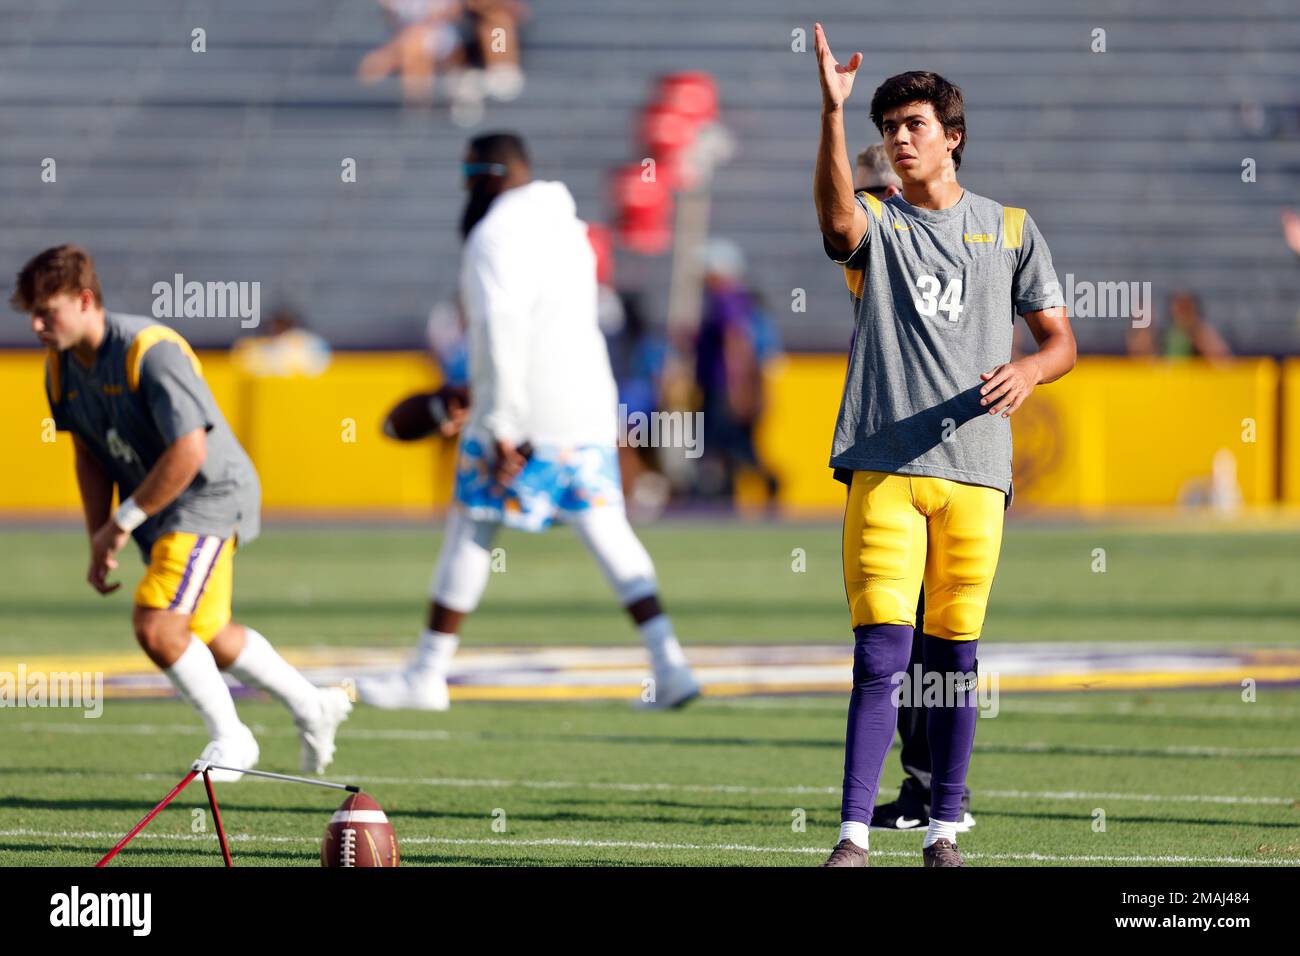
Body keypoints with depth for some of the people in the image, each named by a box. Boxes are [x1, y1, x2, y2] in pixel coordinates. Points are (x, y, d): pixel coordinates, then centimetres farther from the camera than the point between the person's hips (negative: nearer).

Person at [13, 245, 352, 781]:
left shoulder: (151, 352, -27)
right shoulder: (62, 368, -2)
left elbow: (188, 453, -31)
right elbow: (91, 456, 12)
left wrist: (123, 522, -24)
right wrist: (99, 540, 4)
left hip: (211, 496, -9)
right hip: (159, 511, 9)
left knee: (156, 627, -21)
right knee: (205, 635, 18)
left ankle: (230, 738, 0)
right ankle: (313, 707, 38)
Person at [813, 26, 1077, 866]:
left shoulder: (1010, 229, 13)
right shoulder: (877, 224, 7)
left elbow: (1061, 340, 13)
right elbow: (836, 218, -19)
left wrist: (1028, 371, -11)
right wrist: (832, 111, -33)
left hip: (975, 464, 2)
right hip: (885, 464, -1)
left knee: (956, 654, 4)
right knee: (880, 653, -9)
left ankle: (944, 830, 14)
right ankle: (854, 836, -10)